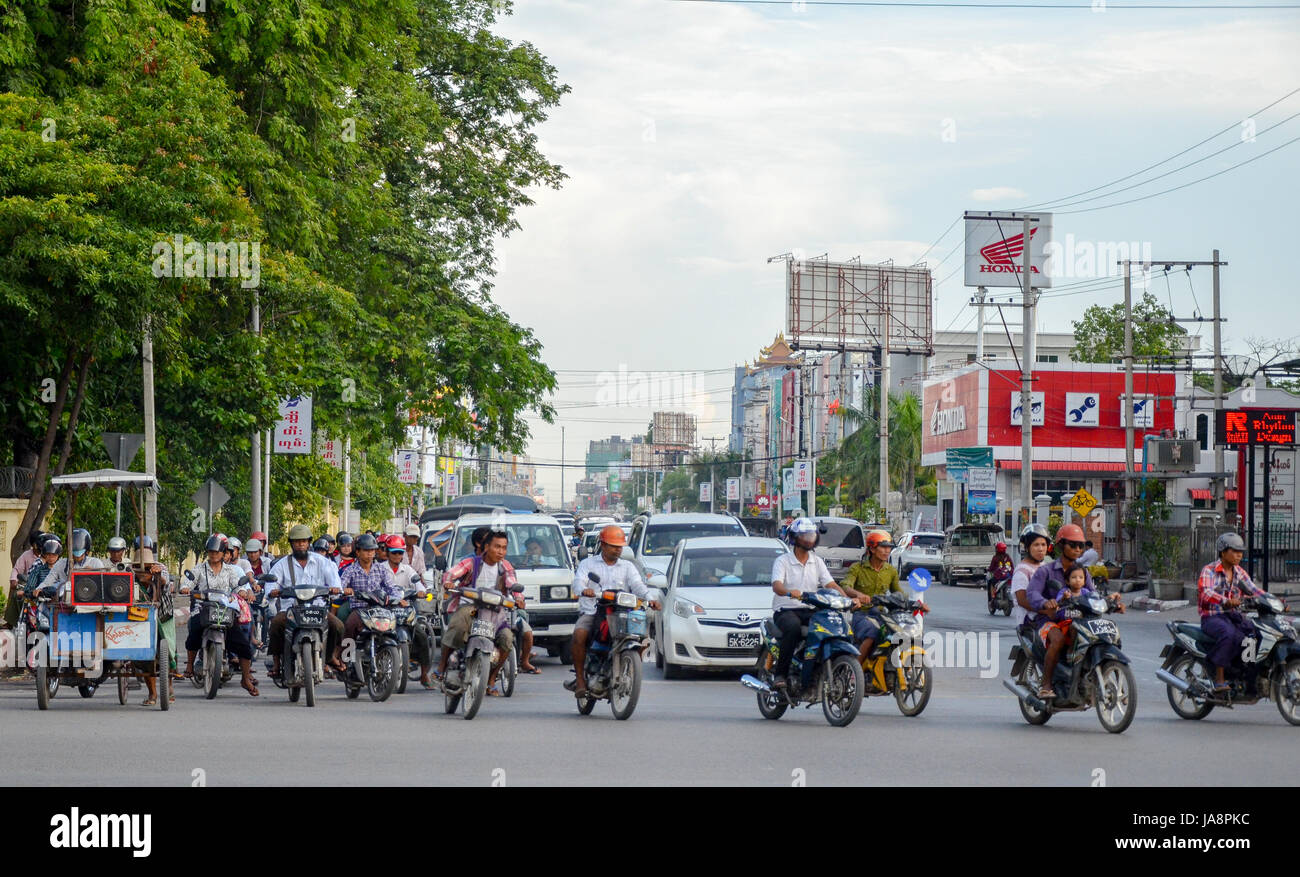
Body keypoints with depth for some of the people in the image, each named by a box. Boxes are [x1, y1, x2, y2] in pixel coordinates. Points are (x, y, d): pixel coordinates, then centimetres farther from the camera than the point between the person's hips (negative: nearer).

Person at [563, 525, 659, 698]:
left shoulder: (628, 567, 18)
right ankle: (581, 679, -21)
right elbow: (578, 582, -5)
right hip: (591, 613, -2)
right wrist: (584, 590, -31)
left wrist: (649, 599, -21)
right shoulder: (588, 564, 13)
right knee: (579, 635, -32)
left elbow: (637, 585, 1)